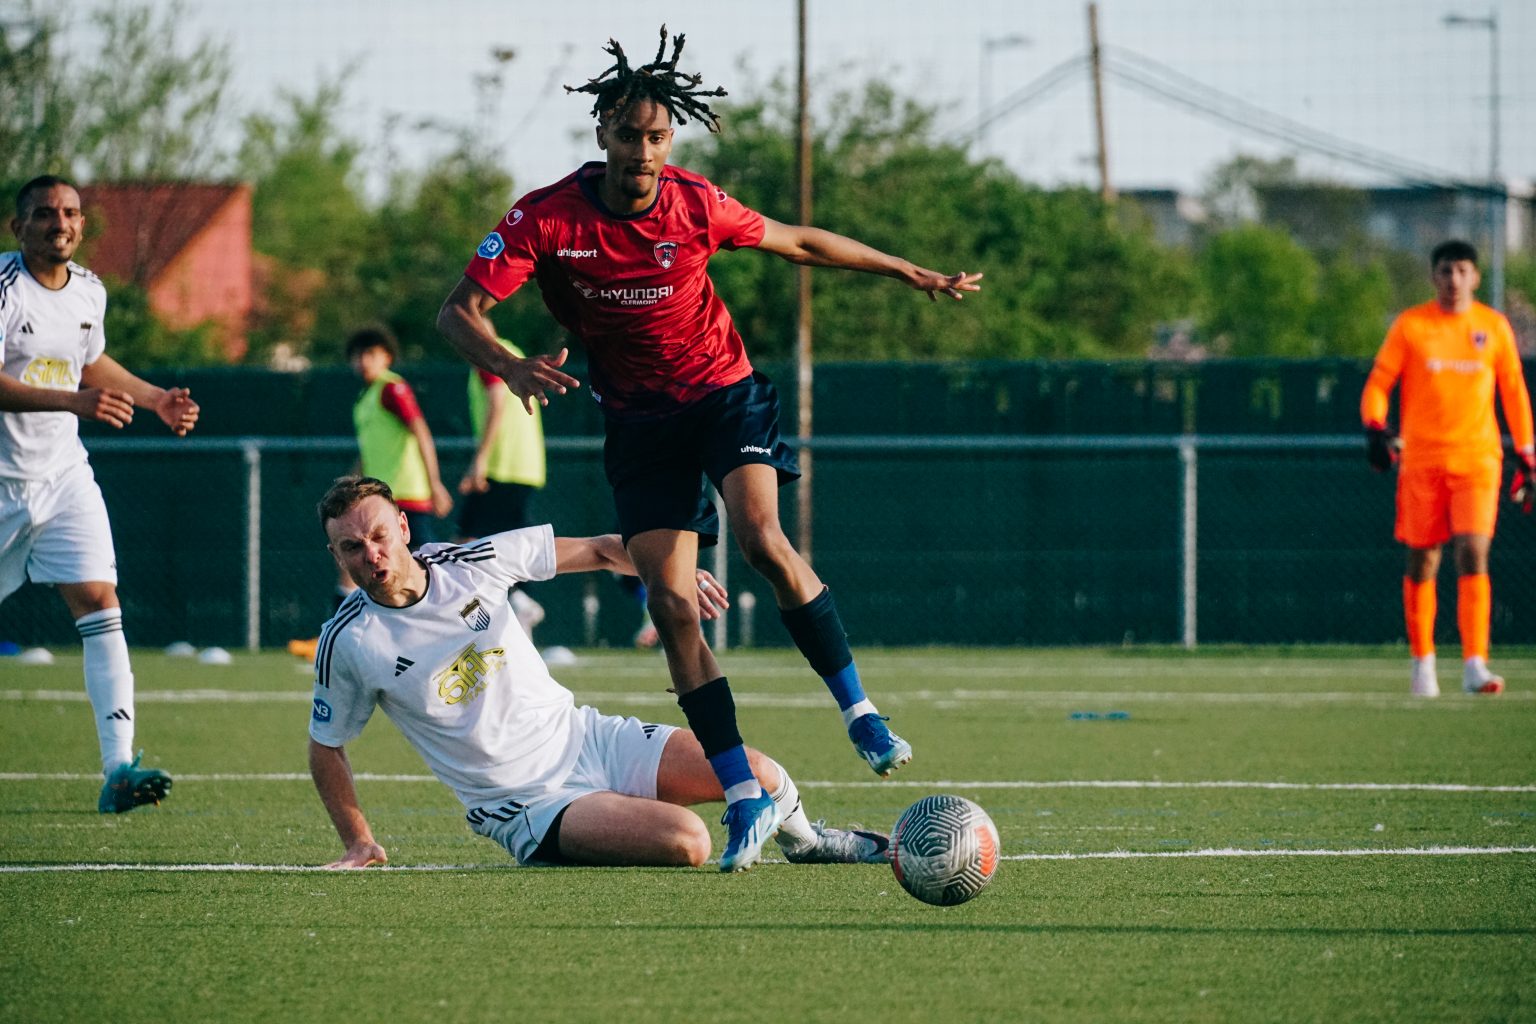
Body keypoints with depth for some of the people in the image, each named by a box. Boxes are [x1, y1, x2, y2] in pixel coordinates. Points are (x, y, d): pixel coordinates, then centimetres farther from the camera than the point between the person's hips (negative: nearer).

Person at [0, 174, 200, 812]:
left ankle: (118, 768, -17)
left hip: (64, 477, 4)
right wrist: (75, 401, -34)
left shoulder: (89, 292, 7)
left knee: (100, 607, -11)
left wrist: (156, 399, 18)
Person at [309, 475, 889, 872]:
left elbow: (599, 551, 7)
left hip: (584, 738, 4)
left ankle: (803, 841, 25)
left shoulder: (475, 562, -5)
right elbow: (326, 744, 5)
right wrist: (359, 843, 1)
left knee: (760, 775, -9)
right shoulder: (347, 643, -11)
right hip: (524, 803, -4)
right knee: (686, 841, -28)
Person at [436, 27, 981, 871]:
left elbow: (799, 243, 6)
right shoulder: (545, 218, -15)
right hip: (638, 419, 1)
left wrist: (913, 275, 11)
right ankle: (744, 798, -6)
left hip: (724, 395, -1)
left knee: (760, 534, -28)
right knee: (670, 601, -11)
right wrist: (511, 367, -38)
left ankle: (858, 708, -12)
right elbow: (458, 312, -18)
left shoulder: (695, 206, -11)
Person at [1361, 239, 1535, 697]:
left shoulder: (1494, 326, 7)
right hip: (1421, 459, 0)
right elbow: (1378, 383, 3)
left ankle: (1475, 665, -17)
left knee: (1474, 556, -13)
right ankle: (1422, 661, 19)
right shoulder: (1410, 325, 3)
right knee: (1422, 562, 4)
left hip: (1477, 457, 0)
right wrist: (1375, 429, -15)